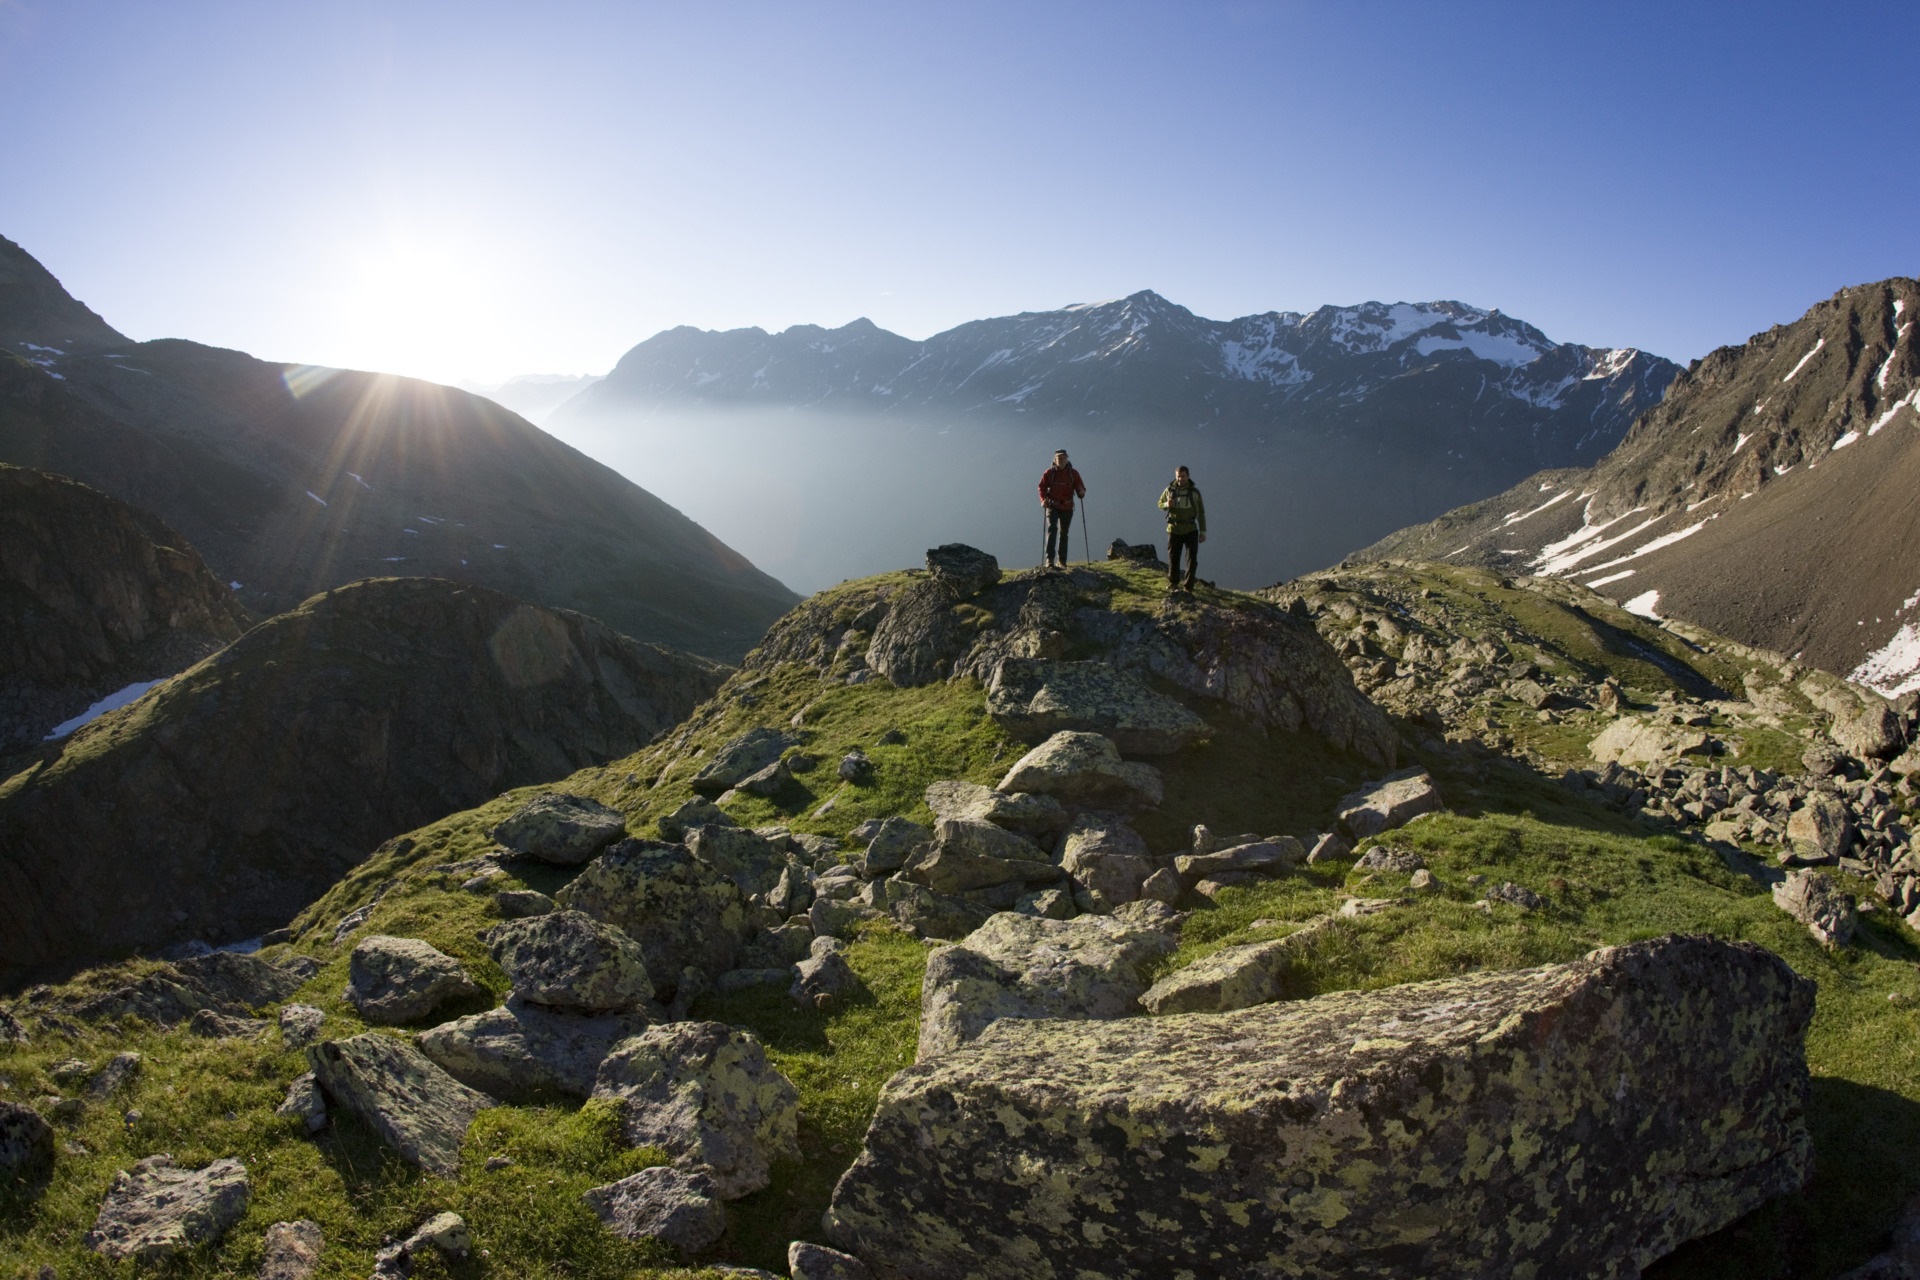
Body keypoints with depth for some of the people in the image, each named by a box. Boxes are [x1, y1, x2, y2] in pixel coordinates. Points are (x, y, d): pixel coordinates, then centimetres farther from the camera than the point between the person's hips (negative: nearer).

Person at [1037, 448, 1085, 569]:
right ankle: (1050, 559, -24)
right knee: (1052, 528, -19)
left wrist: (1081, 492, -18)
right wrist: (1043, 499, -12)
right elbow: (1042, 487, 5)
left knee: (1064, 533, 10)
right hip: (1052, 506, -2)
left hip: (1067, 508, 2)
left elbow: (1081, 490, 6)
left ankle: (1062, 561, 21)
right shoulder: (1049, 472, 0)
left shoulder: (1073, 474, 3)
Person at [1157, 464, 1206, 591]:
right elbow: (1160, 504, 12)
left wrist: (1203, 531, 3)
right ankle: (1172, 584, 20)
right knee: (1173, 558, 5)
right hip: (1174, 529, 0)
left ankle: (1188, 585, 3)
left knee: (1192, 559, -5)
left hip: (1190, 530, 0)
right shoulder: (1169, 490, 1)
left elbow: (1201, 513, 6)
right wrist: (1167, 504, -13)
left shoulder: (1194, 491, 1)